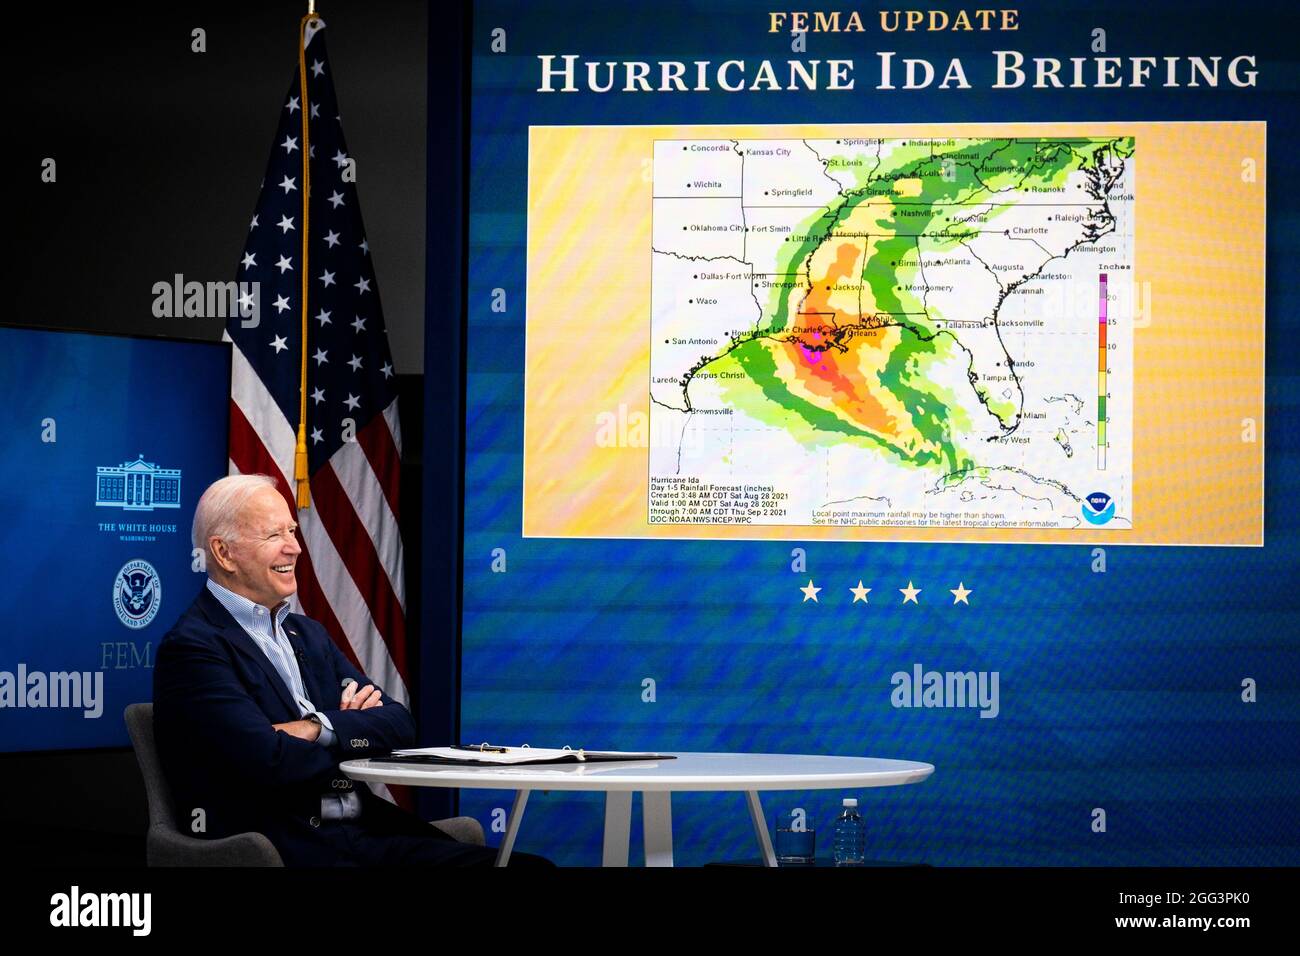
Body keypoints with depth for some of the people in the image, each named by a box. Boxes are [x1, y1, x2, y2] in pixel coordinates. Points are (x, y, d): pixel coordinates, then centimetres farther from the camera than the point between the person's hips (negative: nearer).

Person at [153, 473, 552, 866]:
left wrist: (320, 728, -7)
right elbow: (270, 761, -16)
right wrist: (355, 735, 3)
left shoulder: (308, 633, 22)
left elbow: (399, 724, 13)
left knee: (532, 865, -17)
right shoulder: (191, 648, -4)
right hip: (283, 848, -7)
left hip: (367, 832, 7)